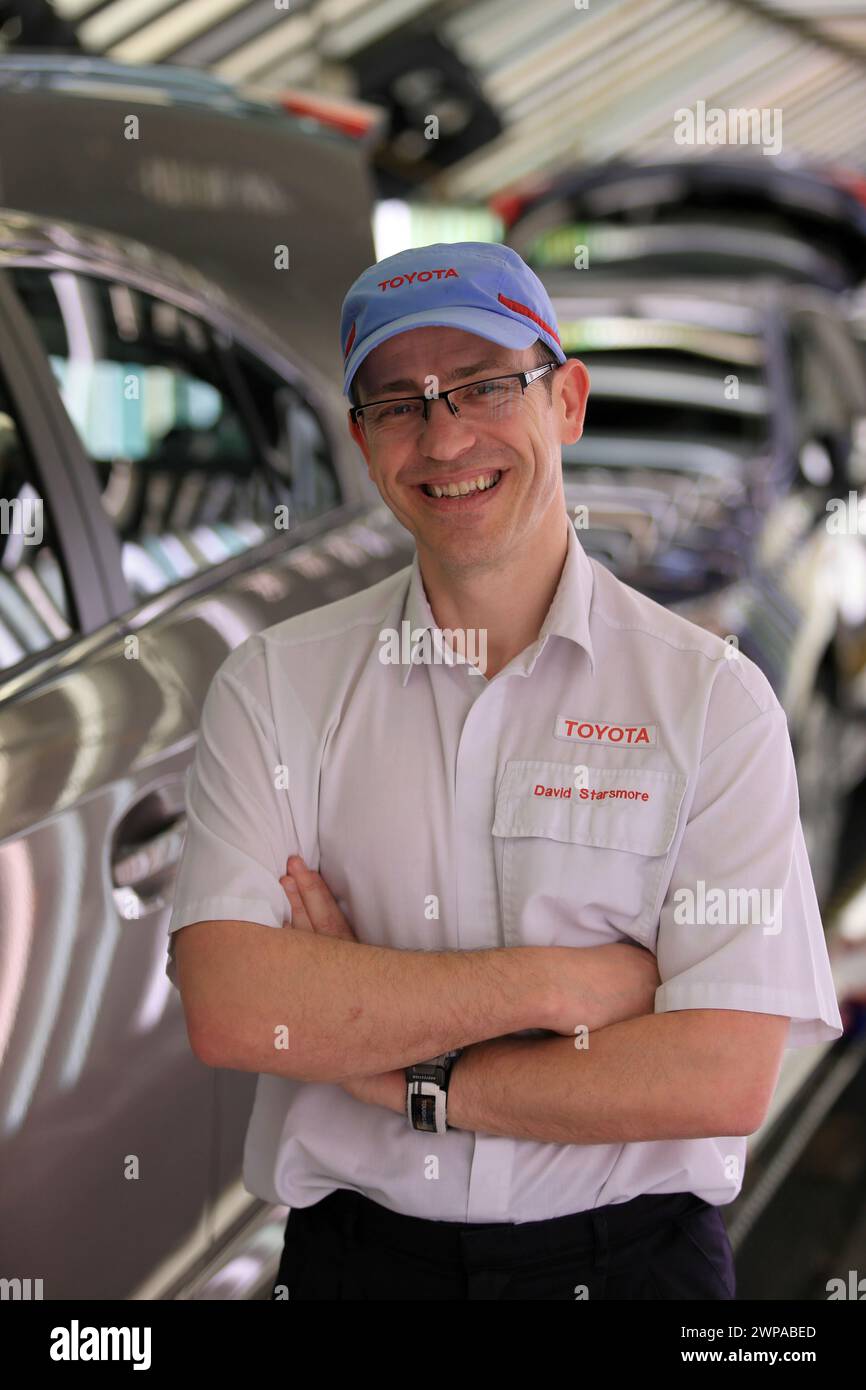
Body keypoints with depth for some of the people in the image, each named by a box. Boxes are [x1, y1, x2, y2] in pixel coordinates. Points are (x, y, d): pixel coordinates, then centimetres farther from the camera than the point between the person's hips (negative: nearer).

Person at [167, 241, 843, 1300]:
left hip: (628, 1256, -1)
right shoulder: (272, 685, -3)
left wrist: (405, 1073, -15)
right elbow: (228, 1010, -16)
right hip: (353, 1257, 1)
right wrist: (556, 984, -17)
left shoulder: (713, 696, -8)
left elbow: (725, 1078, -16)